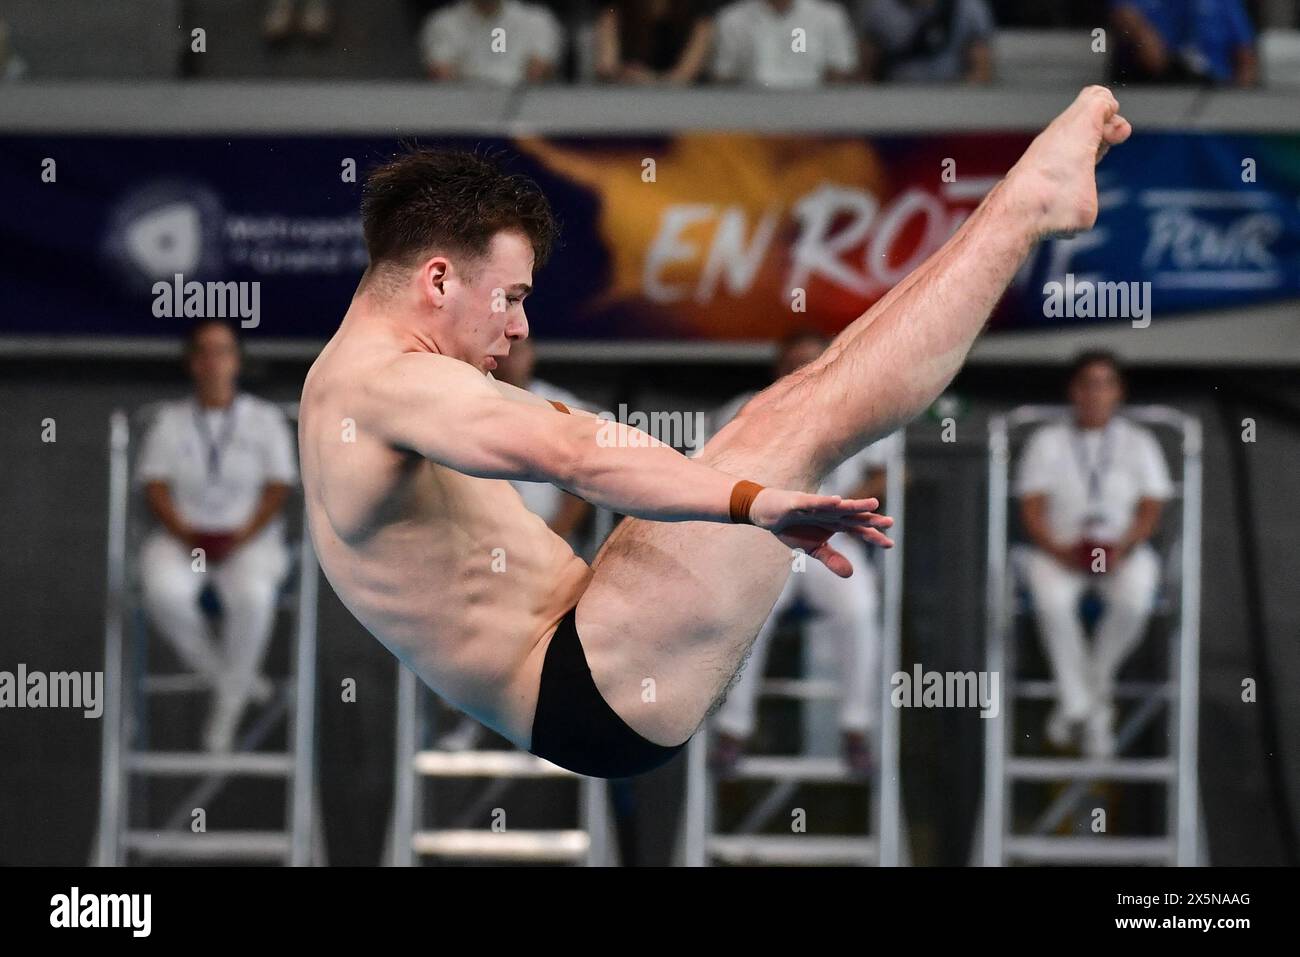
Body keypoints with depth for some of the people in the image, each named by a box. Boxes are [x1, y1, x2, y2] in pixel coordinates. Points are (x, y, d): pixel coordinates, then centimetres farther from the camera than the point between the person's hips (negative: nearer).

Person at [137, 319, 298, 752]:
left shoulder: (265, 419, 8)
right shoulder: (170, 420, 10)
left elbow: (278, 488, 1)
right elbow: (155, 486, 3)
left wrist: (243, 535, -15)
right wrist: (184, 533, -15)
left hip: (248, 538, -1)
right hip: (181, 535, 1)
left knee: (252, 596, -37)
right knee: (163, 592, -35)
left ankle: (230, 699, -16)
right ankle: (223, 675, -13)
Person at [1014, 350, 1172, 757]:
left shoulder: (1138, 443, 9)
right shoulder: (1048, 442, 8)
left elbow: (1150, 510, 2)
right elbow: (1032, 509, 1)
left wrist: (1121, 550, -17)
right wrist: (1059, 549, -18)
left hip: (1123, 551, 0)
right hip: (1058, 550, 0)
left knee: (1134, 601, -34)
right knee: (1052, 601, -34)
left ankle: (1097, 679, -8)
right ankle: (1081, 704, -23)